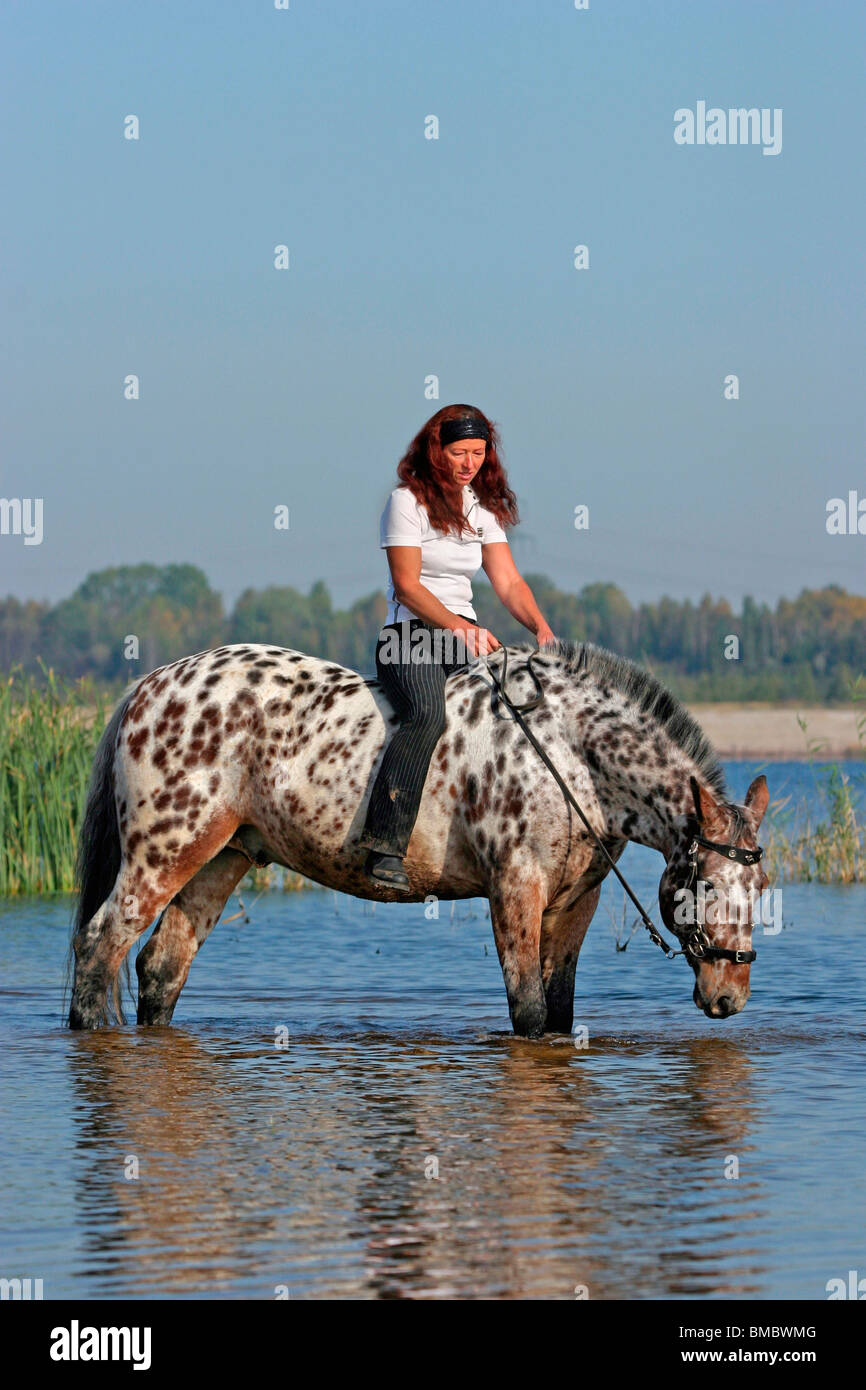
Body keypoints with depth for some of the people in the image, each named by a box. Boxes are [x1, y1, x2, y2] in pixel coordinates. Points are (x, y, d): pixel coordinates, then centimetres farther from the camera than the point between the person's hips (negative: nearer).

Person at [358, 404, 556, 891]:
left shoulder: (484, 507, 17)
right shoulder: (408, 502, -2)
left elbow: (508, 581, 12)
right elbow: (407, 586, -9)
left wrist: (541, 628, -6)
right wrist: (458, 627, -22)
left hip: (467, 637, 7)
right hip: (410, 636, -7)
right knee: (428, 714, -35)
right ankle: (386, 850, -42)